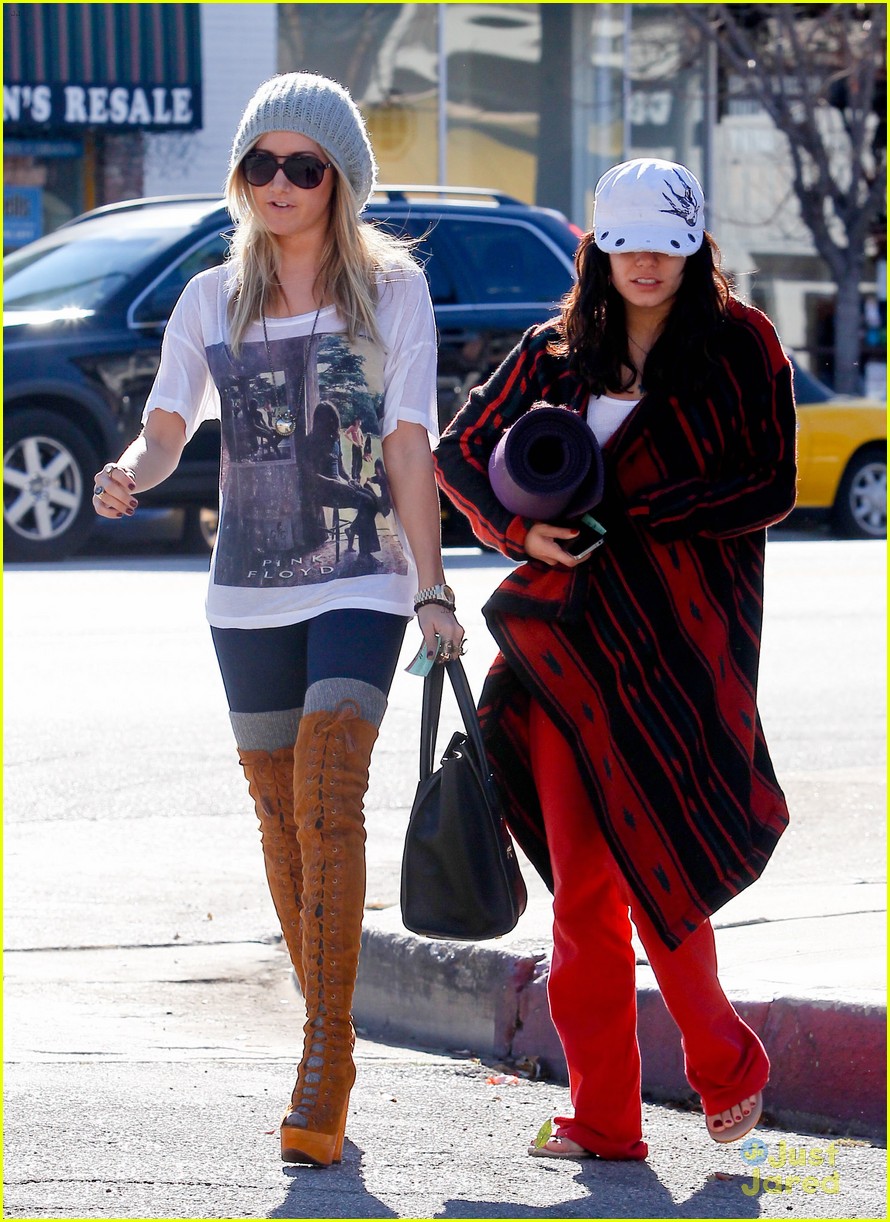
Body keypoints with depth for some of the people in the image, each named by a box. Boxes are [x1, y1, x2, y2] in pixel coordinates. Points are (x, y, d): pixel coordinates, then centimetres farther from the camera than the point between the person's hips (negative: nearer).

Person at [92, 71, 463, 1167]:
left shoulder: (390, 290, 1)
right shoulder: (212, 300, 9)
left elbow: (408, 447, -3)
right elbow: (165, 430, 5)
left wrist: (431, 589, -9)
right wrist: (130, 474, -19)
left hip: (359, 584, -4)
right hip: (247, 593, 4)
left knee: (326, 797, -18)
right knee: (280, 812, 8)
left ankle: (326, 1059, -20)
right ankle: (327, 1031, 20)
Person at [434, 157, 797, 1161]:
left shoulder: (740, 347, 3)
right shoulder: (557, 352, 13)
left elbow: (770, 490, -4)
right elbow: (458, 450, 16)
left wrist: (629, 510, -11)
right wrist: (523, 529, -3)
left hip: (678, 639, -3)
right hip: (565, 638, 4)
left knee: (656, 865, -9)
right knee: (579, 878, 0)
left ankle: (724, 1066, 15)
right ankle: (601, 1115, 5)